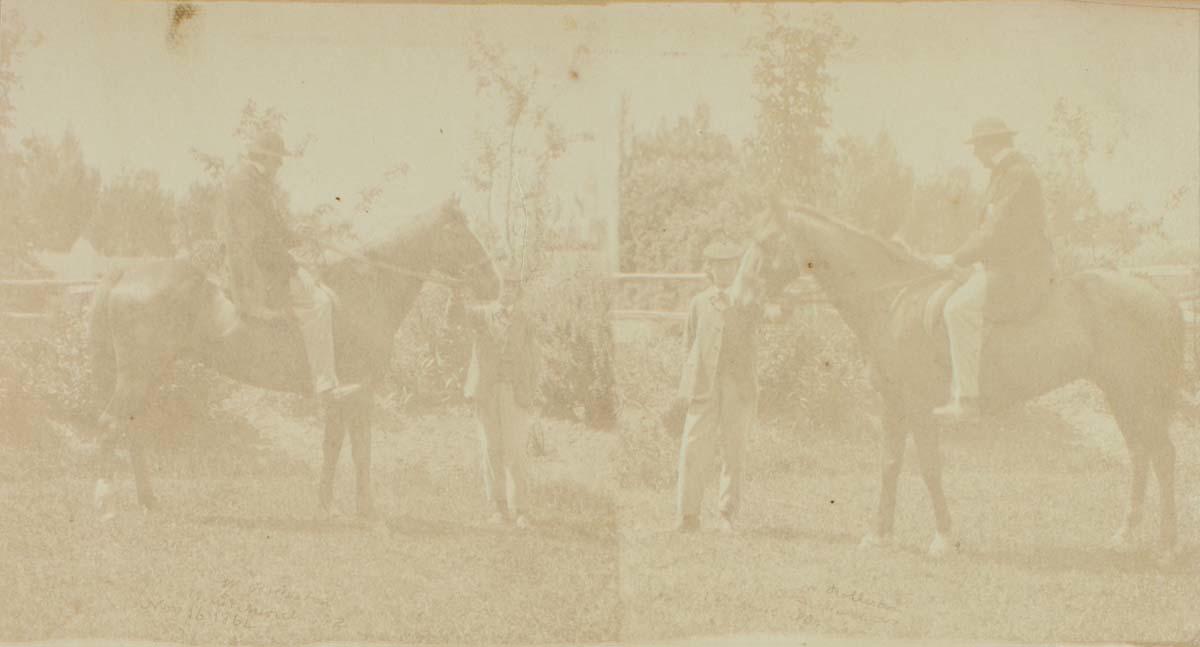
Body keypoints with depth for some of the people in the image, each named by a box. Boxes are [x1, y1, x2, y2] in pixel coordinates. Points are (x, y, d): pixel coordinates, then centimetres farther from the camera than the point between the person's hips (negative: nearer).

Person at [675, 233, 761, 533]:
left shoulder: (749, 303, 10)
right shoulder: (699, 303, 13)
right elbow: (690, 342, 17)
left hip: (739, 386, 0)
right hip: (704, 385, 0)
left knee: (733, 450, 2)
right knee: (694, 447, -7)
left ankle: (727, 514, 11)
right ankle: (689, 514, 0)